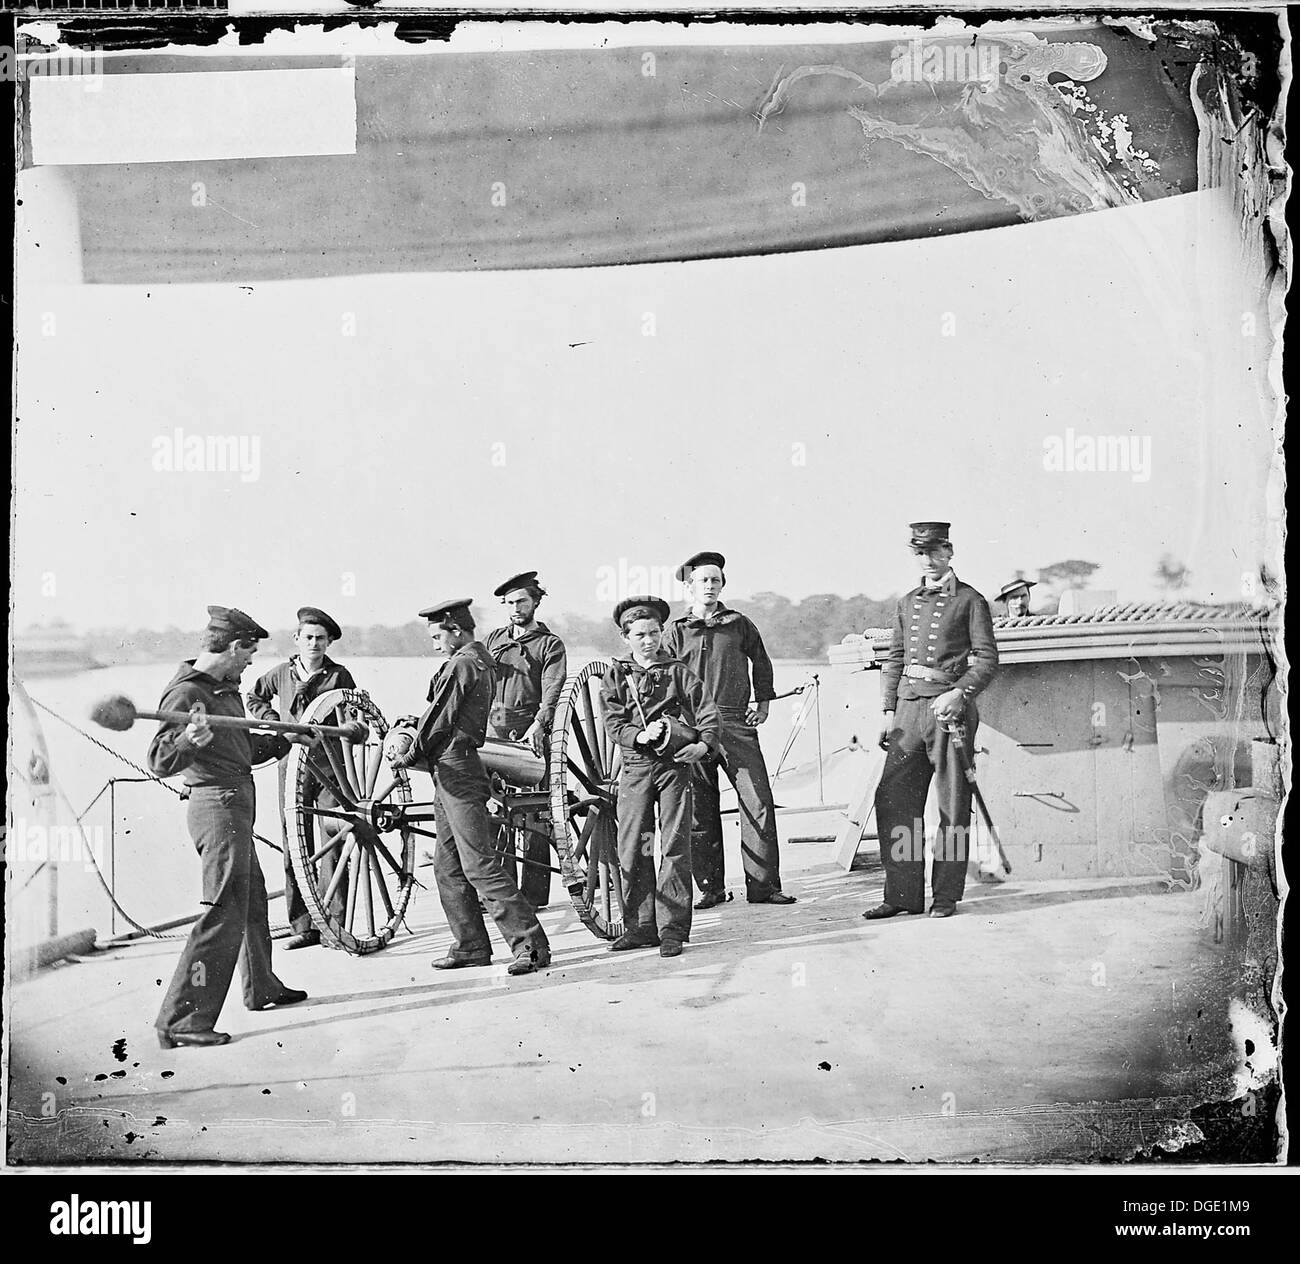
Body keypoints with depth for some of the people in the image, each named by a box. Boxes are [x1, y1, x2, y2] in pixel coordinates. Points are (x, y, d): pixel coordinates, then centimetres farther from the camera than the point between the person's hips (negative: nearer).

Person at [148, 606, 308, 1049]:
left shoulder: (227, 690, 14)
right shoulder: (186, 693, -17)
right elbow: (159, 763, -25)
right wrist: (188, 739, -43)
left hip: (236, 805, 10)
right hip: (218, 806, -10)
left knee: (252, 899, 23)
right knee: (225, 913, -11)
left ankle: (262, 987, 41)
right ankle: (180, 1021, -9)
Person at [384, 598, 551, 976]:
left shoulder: (460, 665, -13)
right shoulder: (480, 660, 17)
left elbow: (440, 719, -13)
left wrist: (410, 754, -1)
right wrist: (413, 725, 8)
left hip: (456, 770, -11)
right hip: (451, 771, 11)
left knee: (478, 863, -10)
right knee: (447, 865, 14)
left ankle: (530, 944, -10)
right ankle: (471, 945, 20)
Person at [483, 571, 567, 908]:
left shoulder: (550, 645, 3)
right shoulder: (493, 639, 16)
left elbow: (553, 691, -10)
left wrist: (539, 724, -27)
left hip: (531, 734, -4)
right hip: (494, 732, 4)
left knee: (533, 815, -4)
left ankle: (534, 892, 1)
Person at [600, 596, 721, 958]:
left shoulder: (678, 671, 8)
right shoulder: (616, 675, 9)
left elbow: (707, 711, 5)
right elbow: (613, 724, 0)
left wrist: (703, 744, -10)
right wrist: (640, 735, -17)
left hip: (674, 765, -1)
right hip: (635, 766, 1)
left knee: (675, 846, -4)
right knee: (633, 847, 1)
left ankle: (673, 928, 1)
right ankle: (640, 926, 12)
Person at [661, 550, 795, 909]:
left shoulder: (740, 625, 10)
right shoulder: (676, 631, 7)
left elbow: (761, 662, 24)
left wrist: (763, 702, 16)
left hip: (737, 722, 0)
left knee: (758, 801, -6)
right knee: (700, 811, 3)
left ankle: (763, 885, 1)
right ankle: (710, 888, 13)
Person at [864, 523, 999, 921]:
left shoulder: (970, 601, 3)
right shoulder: (907, 603, 18)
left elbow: (987, 659, -3)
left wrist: (959, 693, -18)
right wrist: (888, 712, 9)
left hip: (949, 706, -5)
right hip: (909, 706, 5)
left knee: (952, 806, 0)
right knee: (892, 799, -2)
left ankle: (946, 896, 8)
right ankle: (902, 894, 4)